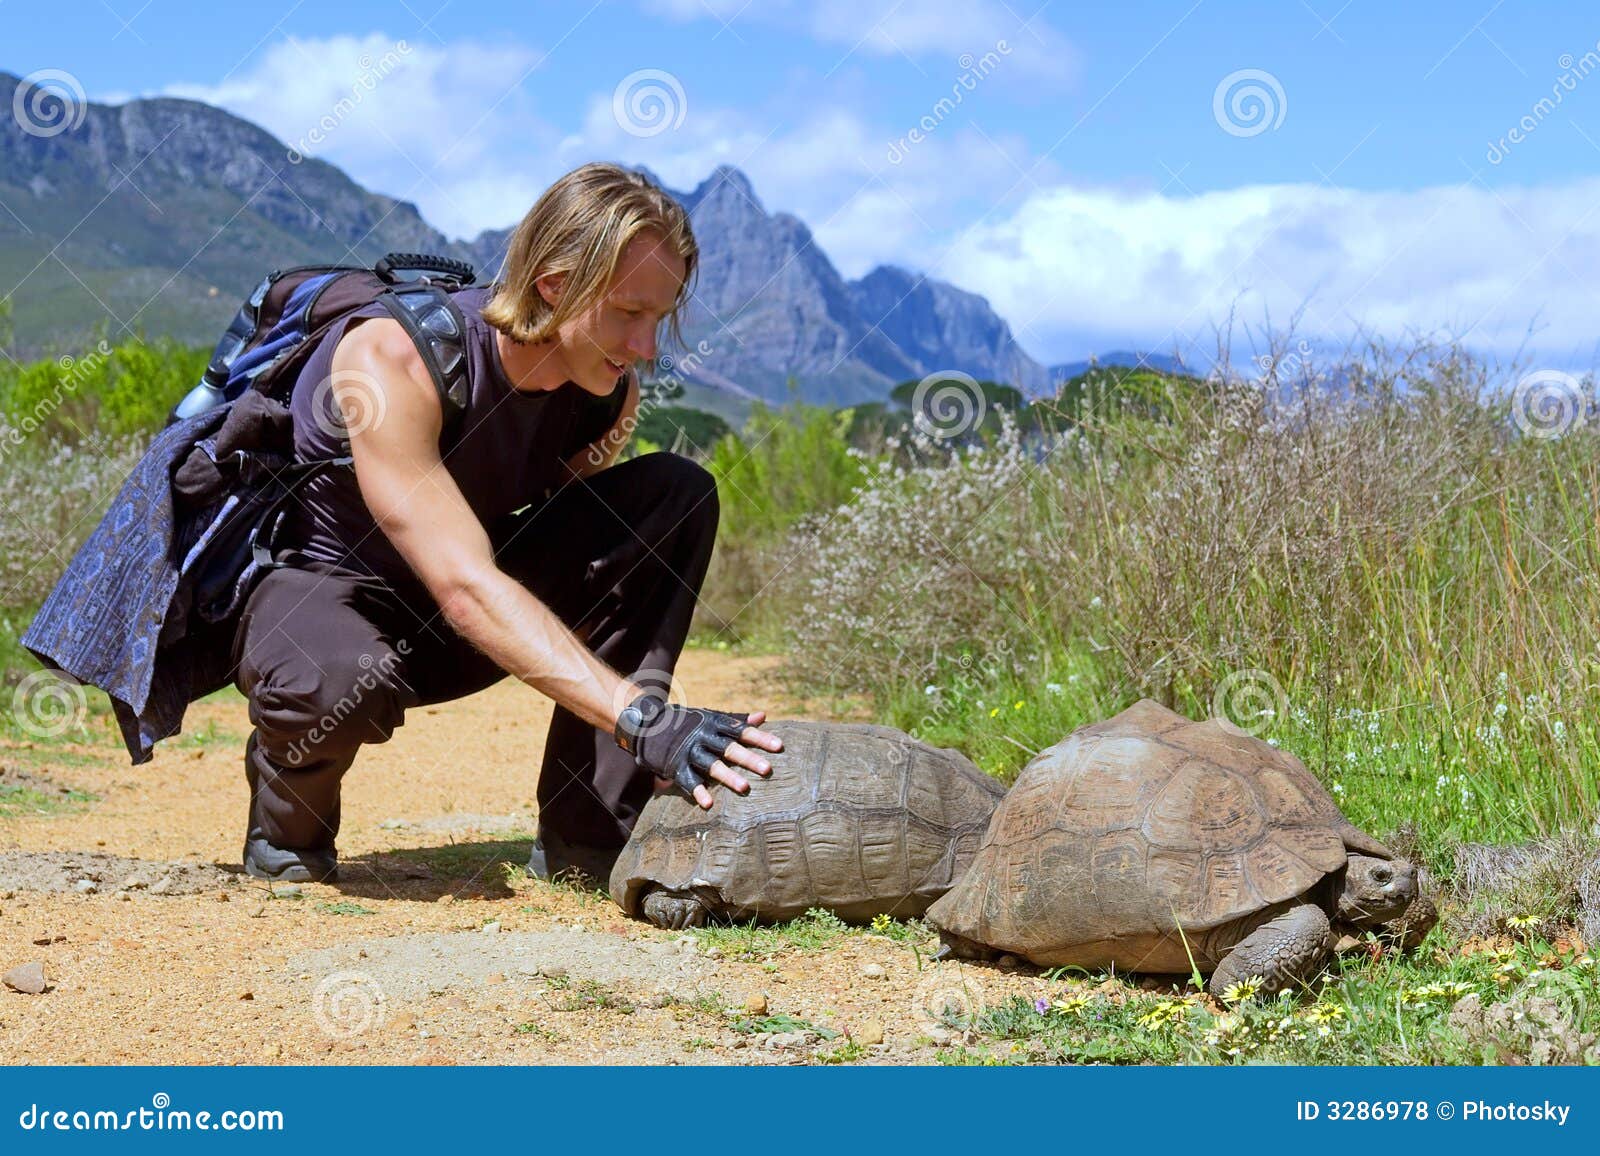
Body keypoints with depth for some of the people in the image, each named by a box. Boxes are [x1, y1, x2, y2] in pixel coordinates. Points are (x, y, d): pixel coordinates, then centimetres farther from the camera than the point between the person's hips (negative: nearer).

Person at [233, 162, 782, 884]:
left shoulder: (611, 391, -11)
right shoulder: (392, 356, -31)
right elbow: (465, 588, -40)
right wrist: (641, 717, -49)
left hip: (454, 630, 6)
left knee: (677, 495, -14)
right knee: (338, 686, -44)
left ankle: (587, 831, -15)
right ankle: (287, 822, -4)